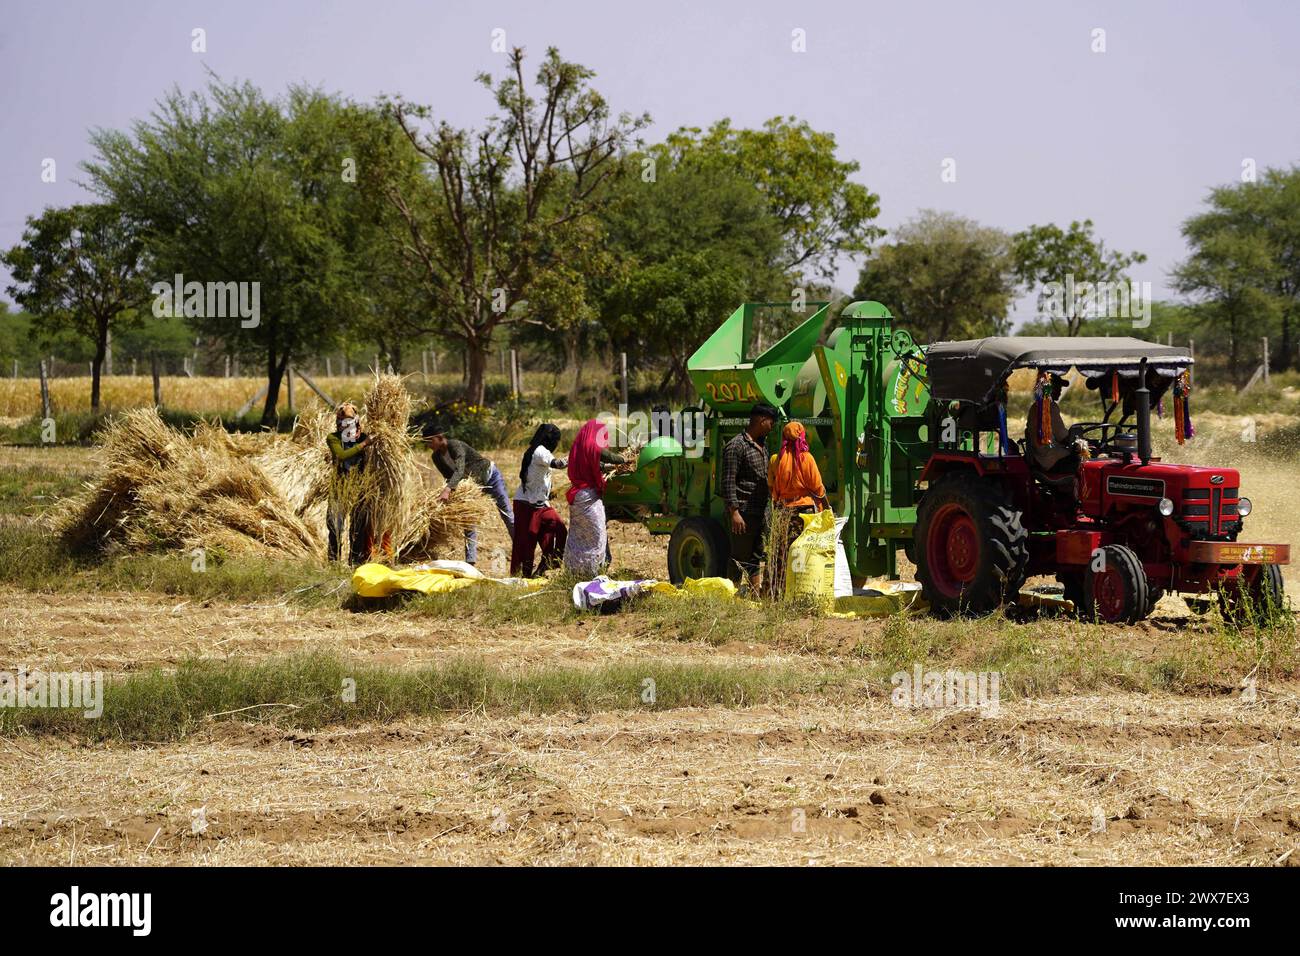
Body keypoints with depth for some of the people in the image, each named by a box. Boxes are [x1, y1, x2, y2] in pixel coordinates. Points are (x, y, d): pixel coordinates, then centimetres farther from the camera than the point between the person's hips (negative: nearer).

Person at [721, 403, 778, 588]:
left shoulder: (761, 446, 18)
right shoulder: (736, 446, -10)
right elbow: (728, 483, -14)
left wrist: (768, 512, 19)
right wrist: (734, 512, -21)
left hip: (761, 515, 8)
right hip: (743, 514, -8)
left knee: (756, 560, 10)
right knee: (741, 561, -6)